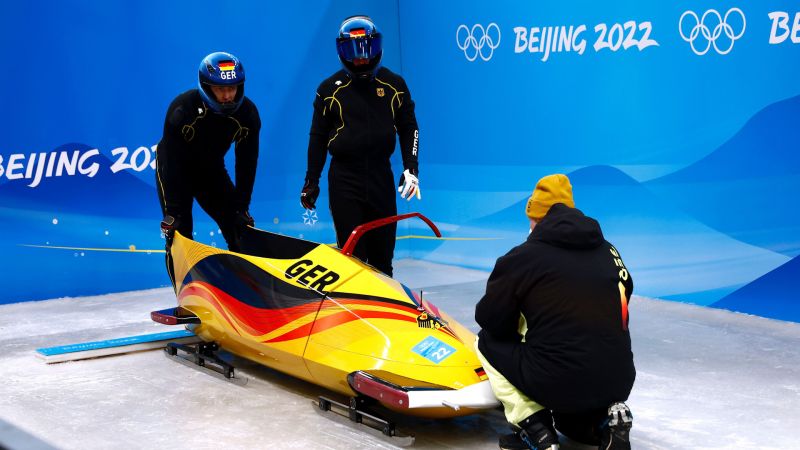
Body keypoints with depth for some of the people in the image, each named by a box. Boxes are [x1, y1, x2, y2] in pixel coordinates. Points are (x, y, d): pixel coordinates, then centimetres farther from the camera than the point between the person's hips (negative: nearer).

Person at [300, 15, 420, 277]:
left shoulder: (394, 85, 5)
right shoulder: (330, 89, 1)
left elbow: (408, 127, 11)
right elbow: (318, 137, 5)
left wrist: (411, 168, -1)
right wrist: (311, 181, 3)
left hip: (381, 175, 2)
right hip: (344, 177, -2)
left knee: (382, 252, 8)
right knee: (352, 253, -5)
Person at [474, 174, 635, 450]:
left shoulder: (522, 257, -4)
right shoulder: (608, 252, 11)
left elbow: (489, 320, 3)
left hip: (556, 382, -6)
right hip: (619, 383, 6)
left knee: (488, 342, 20)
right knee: (570, 421, 39)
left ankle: (533, 427, 6)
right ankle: (607, 418, 6)